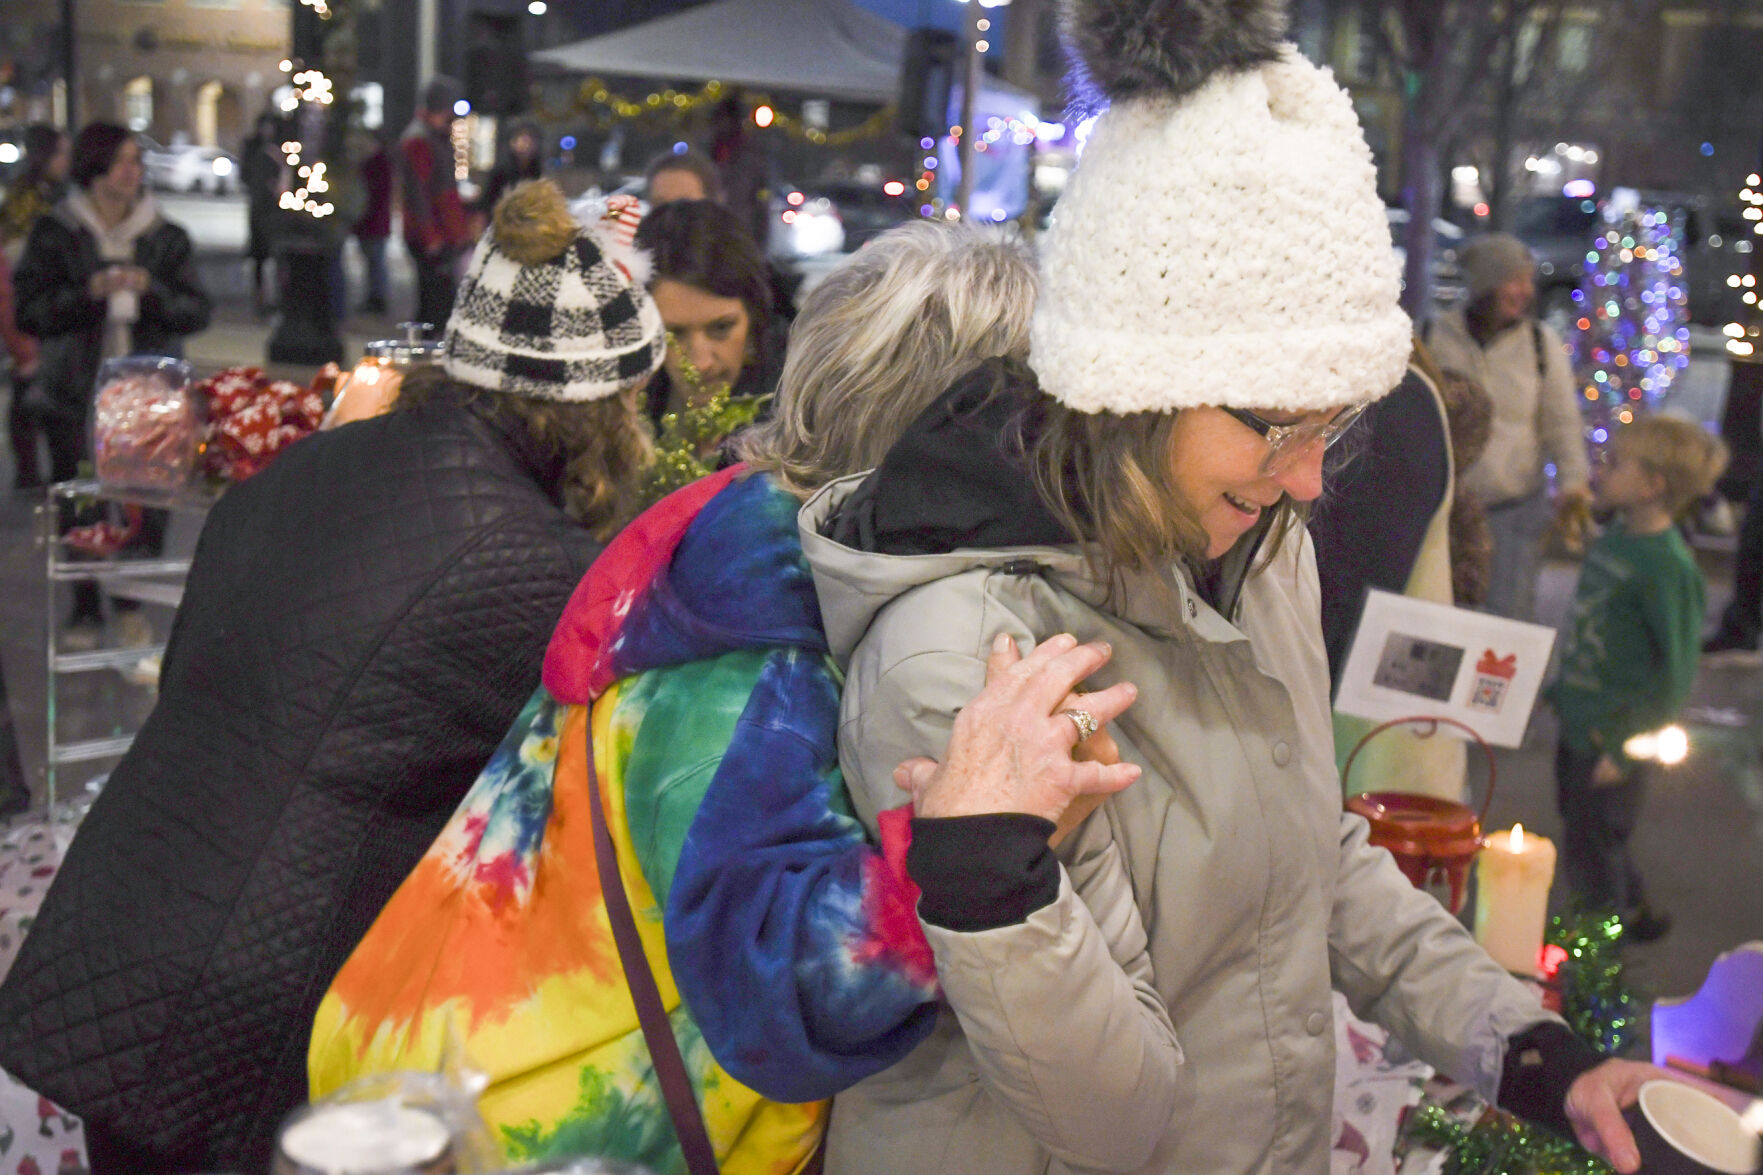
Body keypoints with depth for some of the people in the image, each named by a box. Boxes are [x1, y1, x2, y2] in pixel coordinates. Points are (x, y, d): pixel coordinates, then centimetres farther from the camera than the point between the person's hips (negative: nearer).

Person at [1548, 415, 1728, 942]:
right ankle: (1635, 913, 41)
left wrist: (1626, 746, -19)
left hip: (1614, 736, -8)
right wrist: (1558, 691, 20)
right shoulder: (1614, 538, 4)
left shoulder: (1668, 567, -22)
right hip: (1578, 722, 8)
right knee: (1578, 825, 21)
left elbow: (1677, 675, -19)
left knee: (1591, 854, 3)